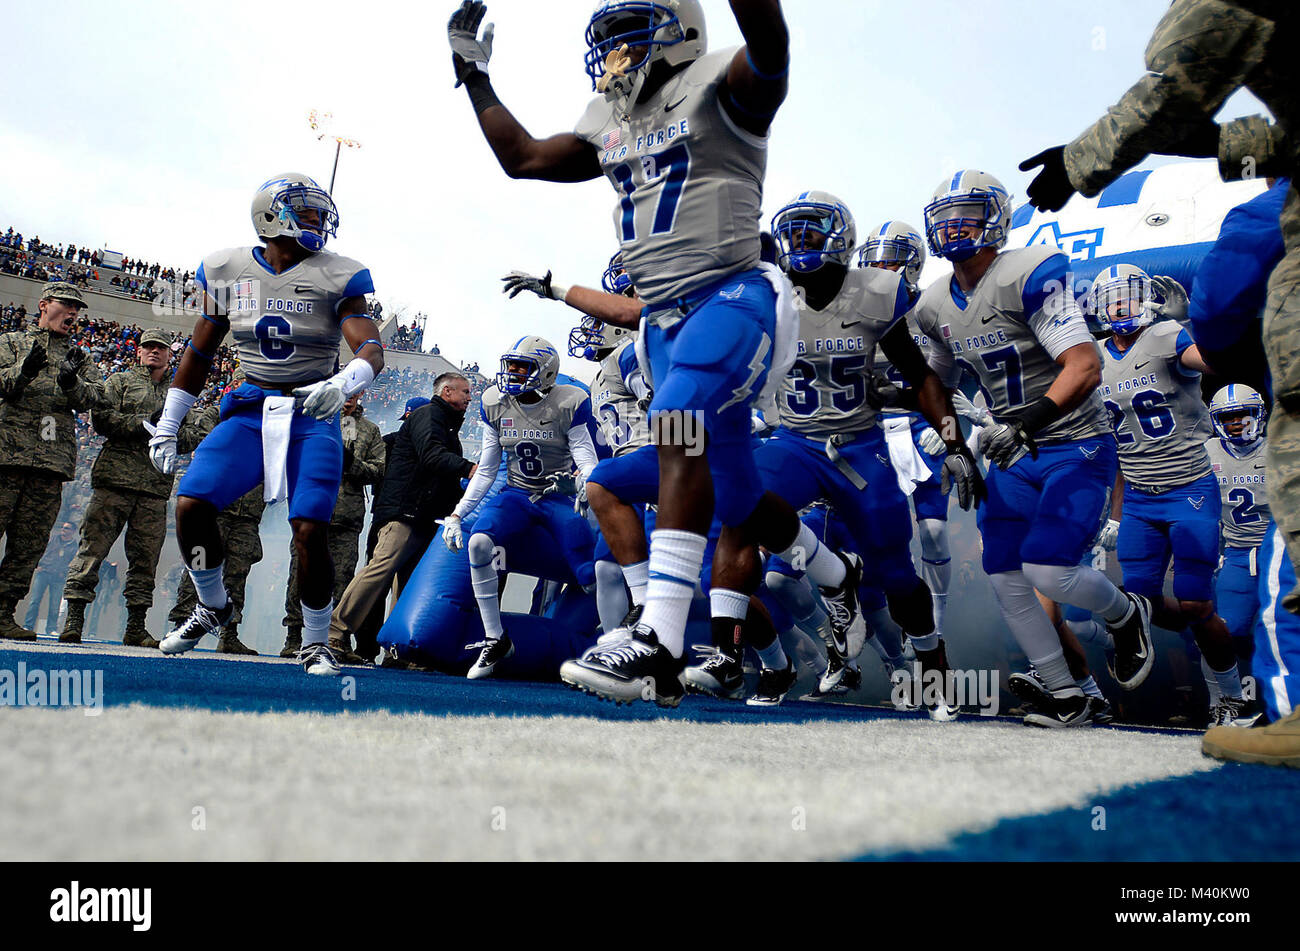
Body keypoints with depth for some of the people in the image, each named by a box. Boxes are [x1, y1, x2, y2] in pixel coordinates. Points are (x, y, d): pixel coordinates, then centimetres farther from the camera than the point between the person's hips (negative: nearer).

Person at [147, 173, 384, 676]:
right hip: (250, 410, 3)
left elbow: (372, 349, -15)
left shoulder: (336, 277, -4)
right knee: (190, 504, -13)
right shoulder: (225, 271, 6)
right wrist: (168, 423, 15)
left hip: (312, 415, -3)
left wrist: (343, 383, -38)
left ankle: (315, 643, 8)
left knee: (310, 532, -14)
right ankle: (213, 605, 15)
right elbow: (200, 352, 15)